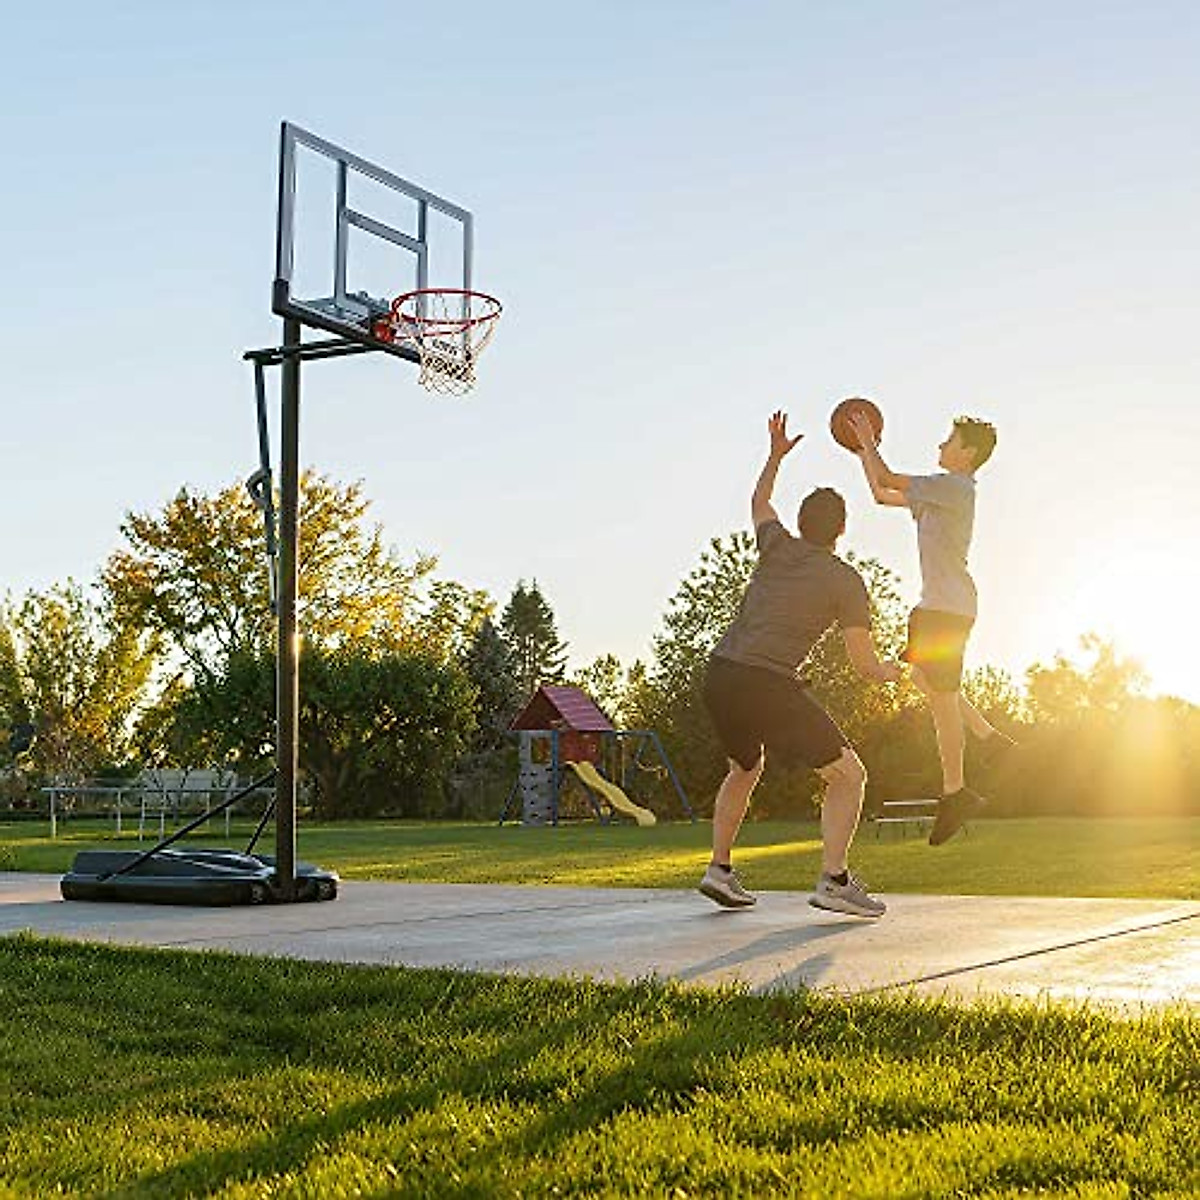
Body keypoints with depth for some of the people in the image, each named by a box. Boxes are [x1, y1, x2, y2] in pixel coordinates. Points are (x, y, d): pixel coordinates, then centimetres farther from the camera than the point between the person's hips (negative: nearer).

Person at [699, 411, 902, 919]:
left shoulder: (777, 546, 14)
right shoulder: (846, 581, 1)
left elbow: (759, 502, 38)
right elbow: (865, 665, 2)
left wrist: (776, 455, 51)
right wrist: (891, 672, 23)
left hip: (719, 675, 7)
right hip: (769, 685, -6)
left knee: (744, 768, 31)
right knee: (848, 775, 3)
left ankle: (720, 868, 27)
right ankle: (833, 879, -10)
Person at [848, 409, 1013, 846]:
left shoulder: (955, 486, -12)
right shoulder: (939, 491, 18)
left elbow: (888, 481, -13)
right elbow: (881, 494, 25)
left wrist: (868, 441, 0)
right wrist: (863, 450, 20)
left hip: (949, 605, -10)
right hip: (937, 603, 10)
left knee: (941, 695, -6)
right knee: (923, 677, 22)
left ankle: (955, 793, 1)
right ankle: (989, 737, 25)